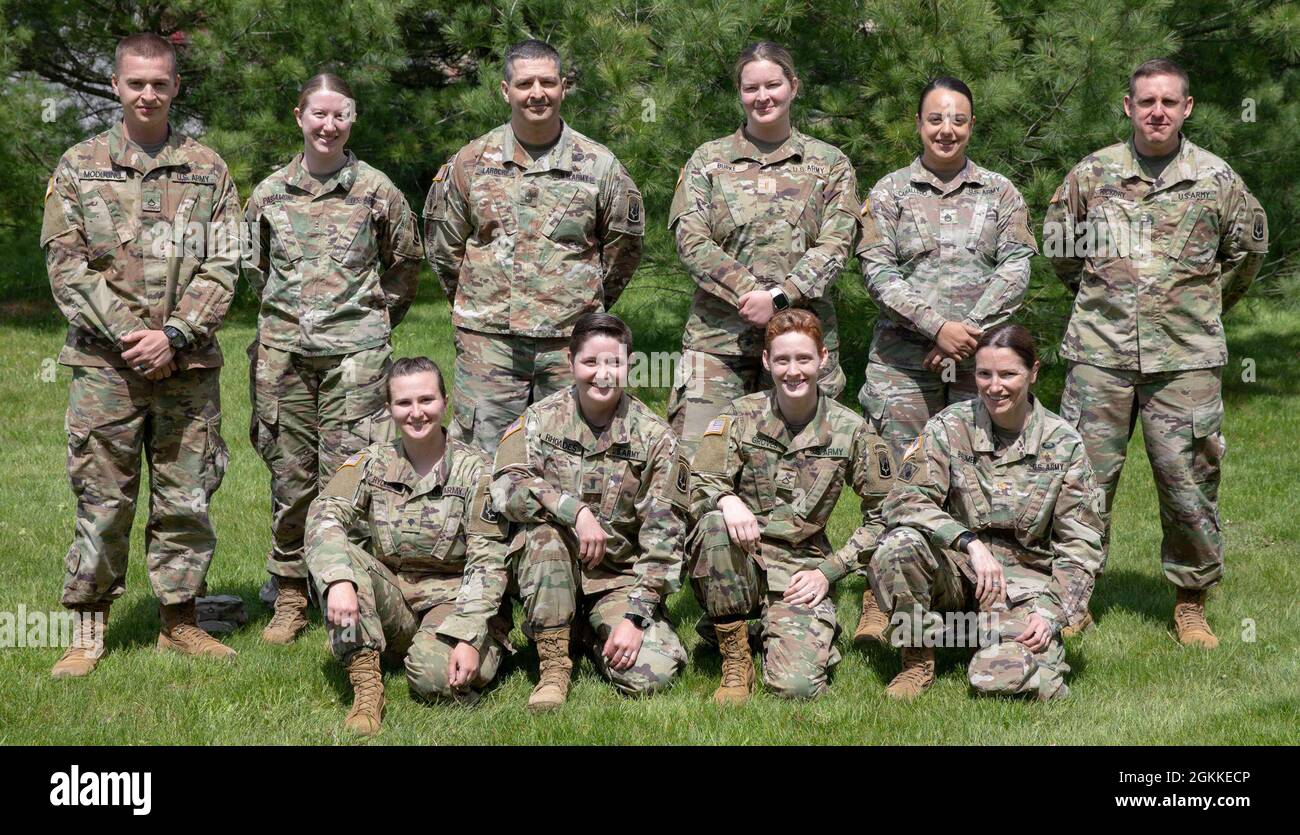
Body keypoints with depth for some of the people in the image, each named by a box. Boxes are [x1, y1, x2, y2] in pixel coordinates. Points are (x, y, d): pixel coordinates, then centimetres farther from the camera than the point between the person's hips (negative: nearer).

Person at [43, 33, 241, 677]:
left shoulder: (207, 169, 8)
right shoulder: (79, 166, 7)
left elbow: (222, 266, 3)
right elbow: (66, 263, 0)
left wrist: (173, 336, -10)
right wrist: (125, 334, -11)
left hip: (187, 365, 1)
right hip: (104, 364, -1)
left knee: (186, 497, 6)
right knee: (101, 499, 2)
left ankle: (179, 620, 18)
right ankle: (89, 630, 12)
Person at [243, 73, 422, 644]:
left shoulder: (375, 190, 4)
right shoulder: (269, 193, 9)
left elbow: (406, 261, 15)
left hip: (354, 351, -2)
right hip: (284, 350, 2)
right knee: (289, 475, 5)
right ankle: (289, 596, 16)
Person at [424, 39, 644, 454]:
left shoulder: (600, 165, 3)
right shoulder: (471, 162, 5)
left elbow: (623, 246, 13)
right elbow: (443, 245, 13)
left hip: (570, 343, 0)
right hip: (488, 342, 0)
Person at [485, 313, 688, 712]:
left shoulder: (655, 437, -4)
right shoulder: (540, 420, 0)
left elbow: (663, 537, -8)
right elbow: (506, 487, -17)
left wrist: (635, 617, -16)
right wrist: (575, 510, -30)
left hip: (621, 578, 0)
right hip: (551, 574, 1)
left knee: (650, 676, -23)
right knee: (545, 524, -32)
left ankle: (597, 635, 12)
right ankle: (554, 663, -17)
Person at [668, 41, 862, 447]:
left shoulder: (830, 164, 11)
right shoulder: (708, 160, 11)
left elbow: (834, 246, 0)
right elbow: (691, 242, 0)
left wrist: (777, 298, -14)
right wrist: (749, 293, -13)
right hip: (718, 335, 0)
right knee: (695, 454, -8)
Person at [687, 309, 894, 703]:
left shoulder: (851, 430, -1)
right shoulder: (741, 416, -1)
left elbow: (882, 515, 5)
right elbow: (698, 486, -5)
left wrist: (829, 570, -5)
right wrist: (727, 500, -29)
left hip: (800, 572, -1)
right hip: (741, 562, 1)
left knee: (797, 685, -24)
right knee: (715, 523, -35)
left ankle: (813, 632, 15)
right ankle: (735, 660, -17)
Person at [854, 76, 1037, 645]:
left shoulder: (1000, 194, 13)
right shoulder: (889, 193, 8)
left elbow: (1016, 268, 2)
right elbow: (878, 273, -2)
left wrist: (969, 330, -10)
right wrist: (937, 326, -14)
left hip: (981, 361, 1)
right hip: (904, 360, -1)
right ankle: (878, 600, 5)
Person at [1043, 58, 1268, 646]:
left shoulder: (1216, 178, 4)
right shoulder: (1092, 173, 5)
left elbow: (1248, 246, 20)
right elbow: (1058, 243, 19)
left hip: (1185, 358, 0)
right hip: (1100, 354, 1)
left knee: (1189, 480, 2)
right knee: (1086, 477, 3)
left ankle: (1191, 603, 16)